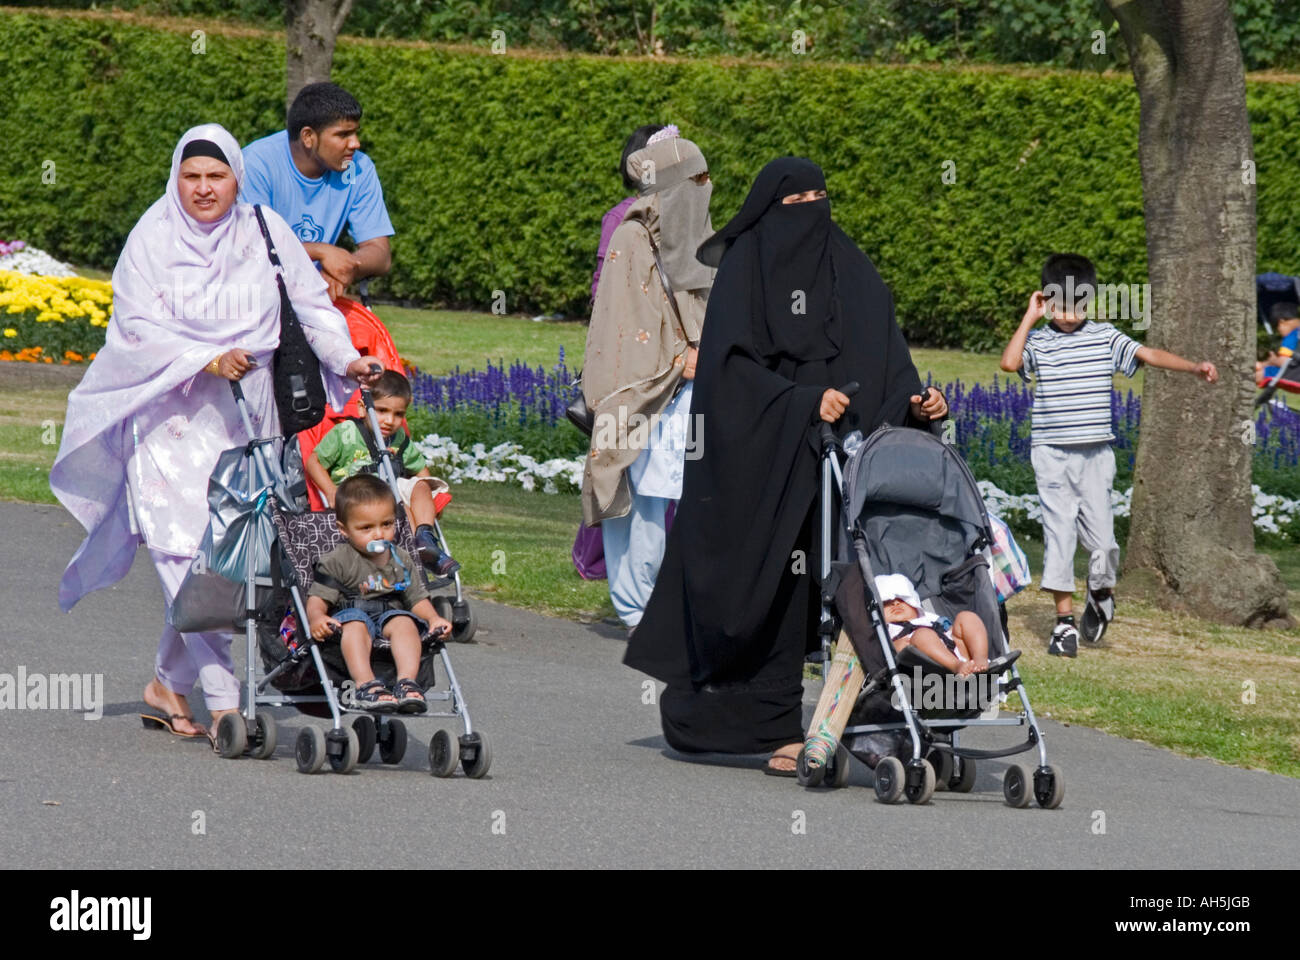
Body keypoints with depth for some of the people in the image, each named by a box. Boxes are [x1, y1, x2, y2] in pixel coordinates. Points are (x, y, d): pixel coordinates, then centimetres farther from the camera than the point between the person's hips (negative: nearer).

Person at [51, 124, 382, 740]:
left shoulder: (263, 230, 3)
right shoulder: (152, 238, -4)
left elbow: (309, 301, 7)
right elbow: (138, 326, -9)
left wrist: (346, 358, -8)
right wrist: (206, 361, -21)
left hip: (245, 413, 3)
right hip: (171, 416, -3)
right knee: (187, 551, -14)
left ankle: (168, 682, 20)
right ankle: (223, 701, -17)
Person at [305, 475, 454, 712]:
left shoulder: (400, 560, 13)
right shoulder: (336, 562, -1)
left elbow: (417, 598, 16)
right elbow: (318, 598, -8)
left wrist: (433, 618, -3)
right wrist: (316, 618, -31)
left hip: (389, 615, 3)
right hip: (349, 614, -3)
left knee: (405, 622, -29)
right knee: (355, 623, -36)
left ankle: (407, 682, -41)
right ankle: (365, 684, -51)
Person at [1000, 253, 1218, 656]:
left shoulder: (1105, 338, 6)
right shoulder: (1037, 341, 2)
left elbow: (1149, 355, 0)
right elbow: (1010, 362, -17)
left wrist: (1194, 367, -13)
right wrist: (1030, 317, -10)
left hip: (1095, 454, 1)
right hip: (1052, 454, -1)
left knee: (1100, 535, -2)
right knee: (1058, 533, -4)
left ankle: (1101, 594, 29)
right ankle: (1064, 620, 2)